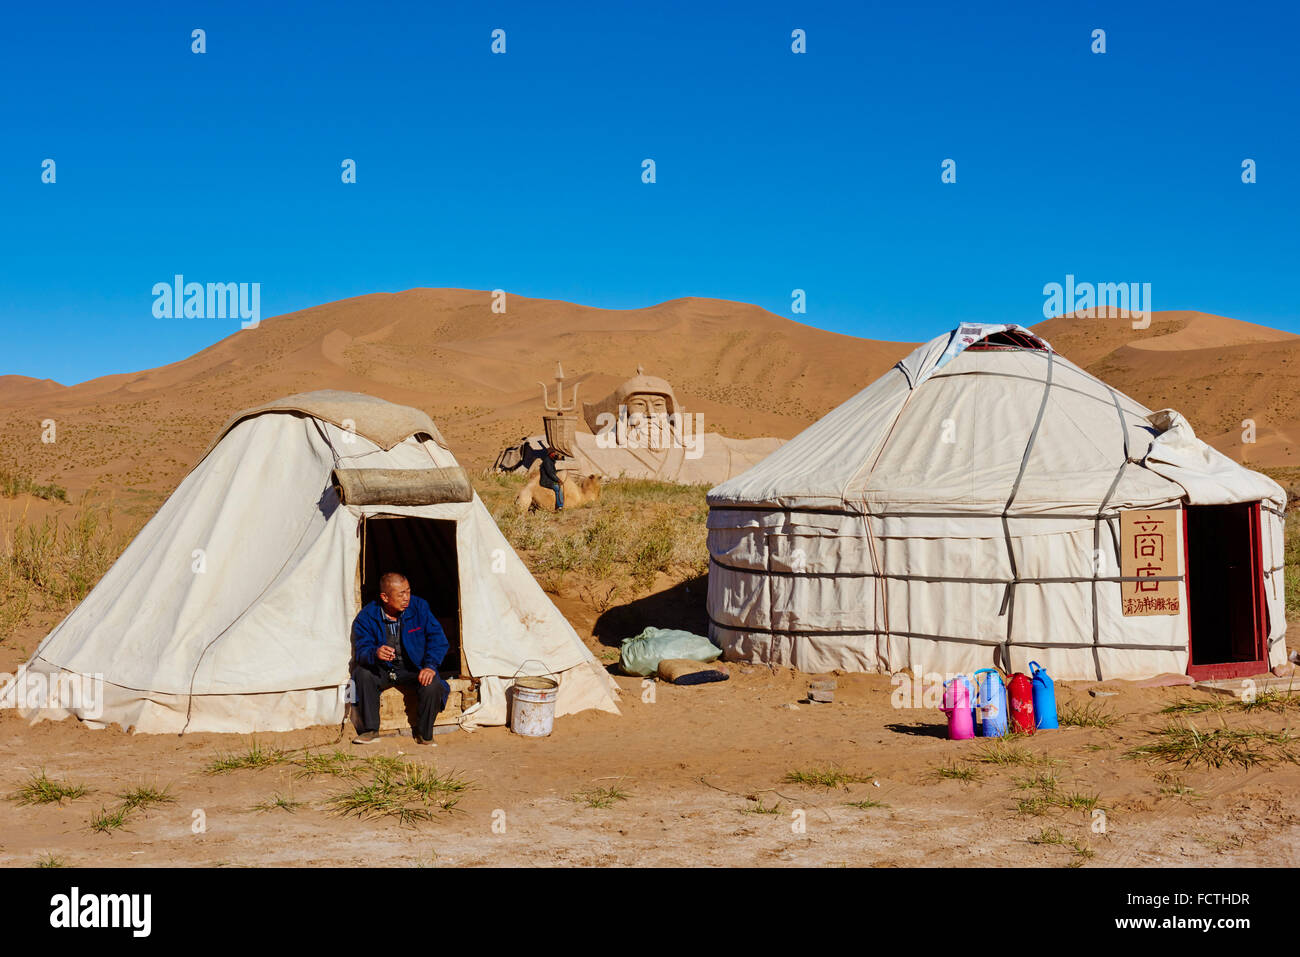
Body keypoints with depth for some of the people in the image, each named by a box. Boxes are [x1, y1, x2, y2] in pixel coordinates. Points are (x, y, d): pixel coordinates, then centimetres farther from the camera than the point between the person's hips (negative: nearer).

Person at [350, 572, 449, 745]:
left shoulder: (419, 607, -9)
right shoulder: (366, 616, -11)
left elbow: (437, 638, -10)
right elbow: (361, 651, -16)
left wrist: (430, 666, -26)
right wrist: (375, 654, -41)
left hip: (414, 669, 0)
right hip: (382, 671, 1)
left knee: (433, 685, -30)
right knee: (362, 673, -30)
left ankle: (425, 734, -6)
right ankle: (370, 730, -18)